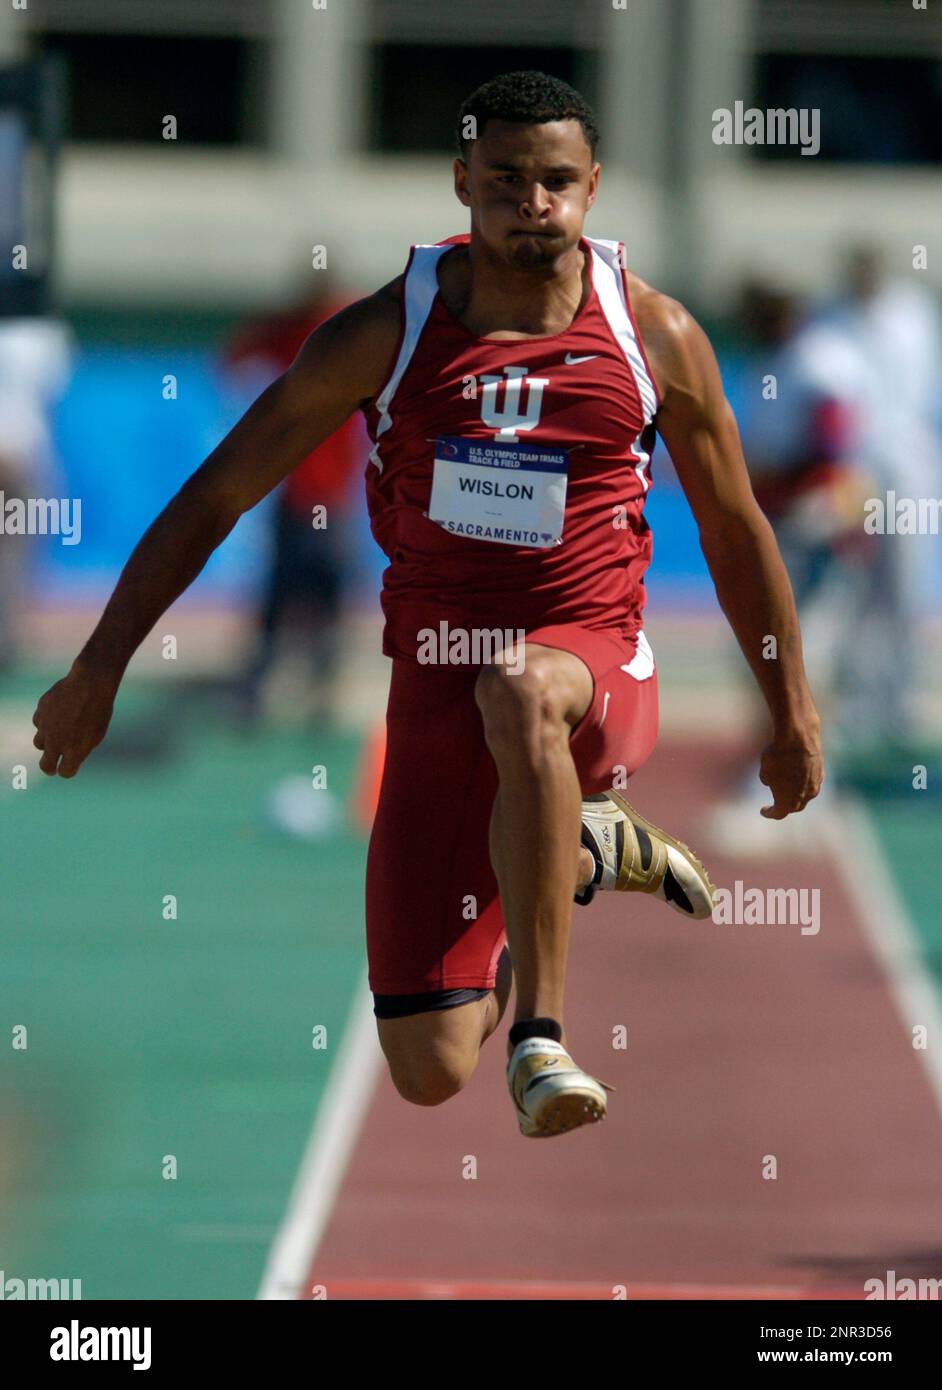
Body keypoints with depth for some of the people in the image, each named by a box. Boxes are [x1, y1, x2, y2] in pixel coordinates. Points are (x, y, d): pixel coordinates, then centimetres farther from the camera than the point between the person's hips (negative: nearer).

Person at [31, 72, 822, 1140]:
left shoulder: (655, 335, -2)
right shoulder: (387, 333, -4)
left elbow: (734, 528, 12)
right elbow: (214, 498, 2)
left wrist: (792, 713, 17)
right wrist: (98, 671, 0)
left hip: (595, 662, -1)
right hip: (435, 676, 2)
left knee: (522, 694, -42)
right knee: (429, 1073, -4)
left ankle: (540, 1036, -35)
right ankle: (582, 852, 27)